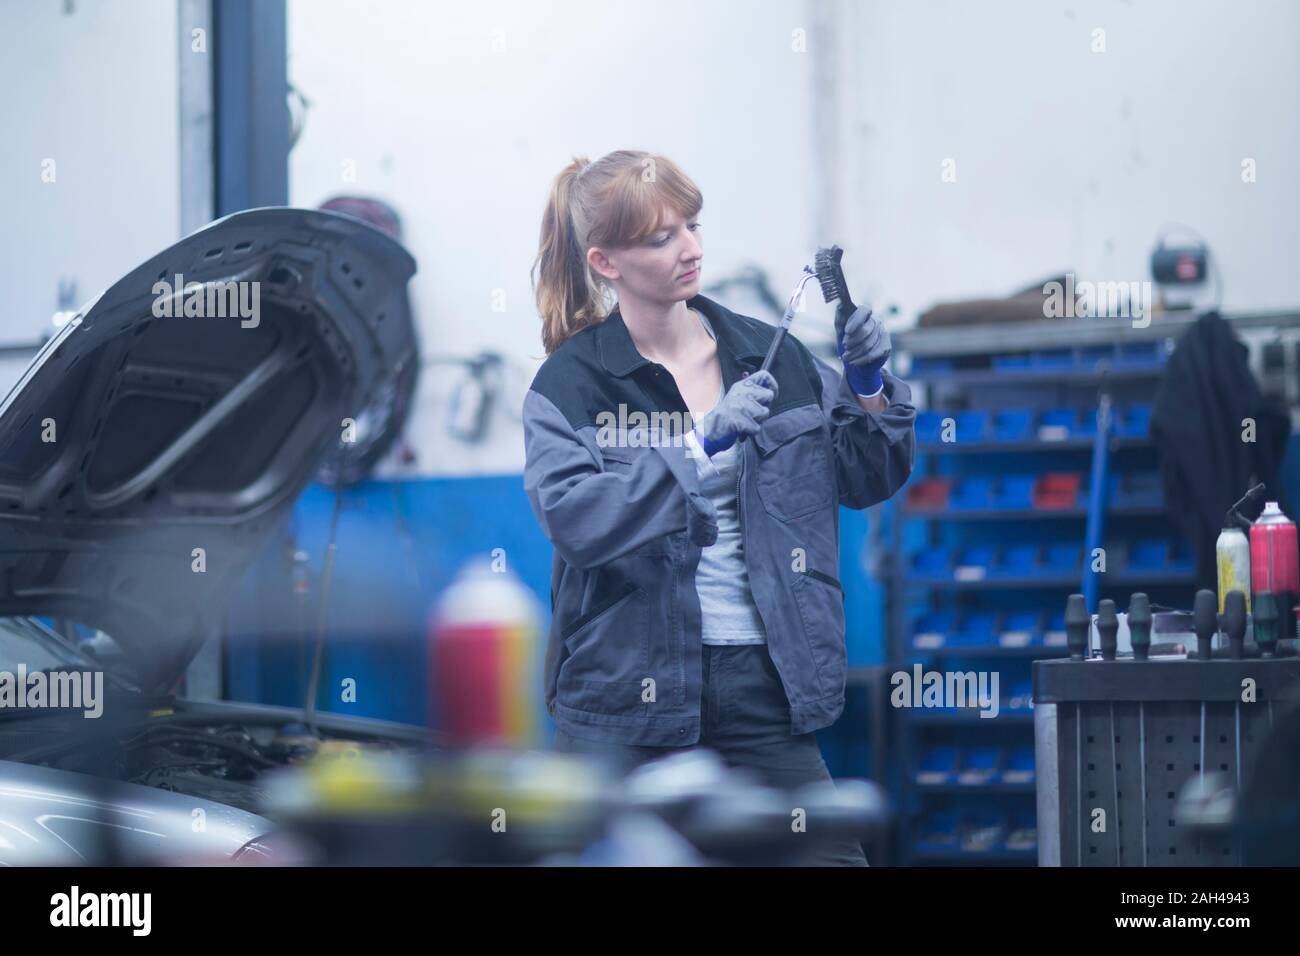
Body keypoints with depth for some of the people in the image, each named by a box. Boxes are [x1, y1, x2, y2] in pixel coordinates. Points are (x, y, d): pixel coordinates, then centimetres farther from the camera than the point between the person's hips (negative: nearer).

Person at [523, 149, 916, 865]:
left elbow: (864, 481, 15)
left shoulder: (770, 355, 7)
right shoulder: (569, 384, -4)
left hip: (759, 683, 3)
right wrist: (703, 440, -25)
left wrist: (869, 388, -3)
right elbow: (569, 512, -21)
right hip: (628, 694, -3)